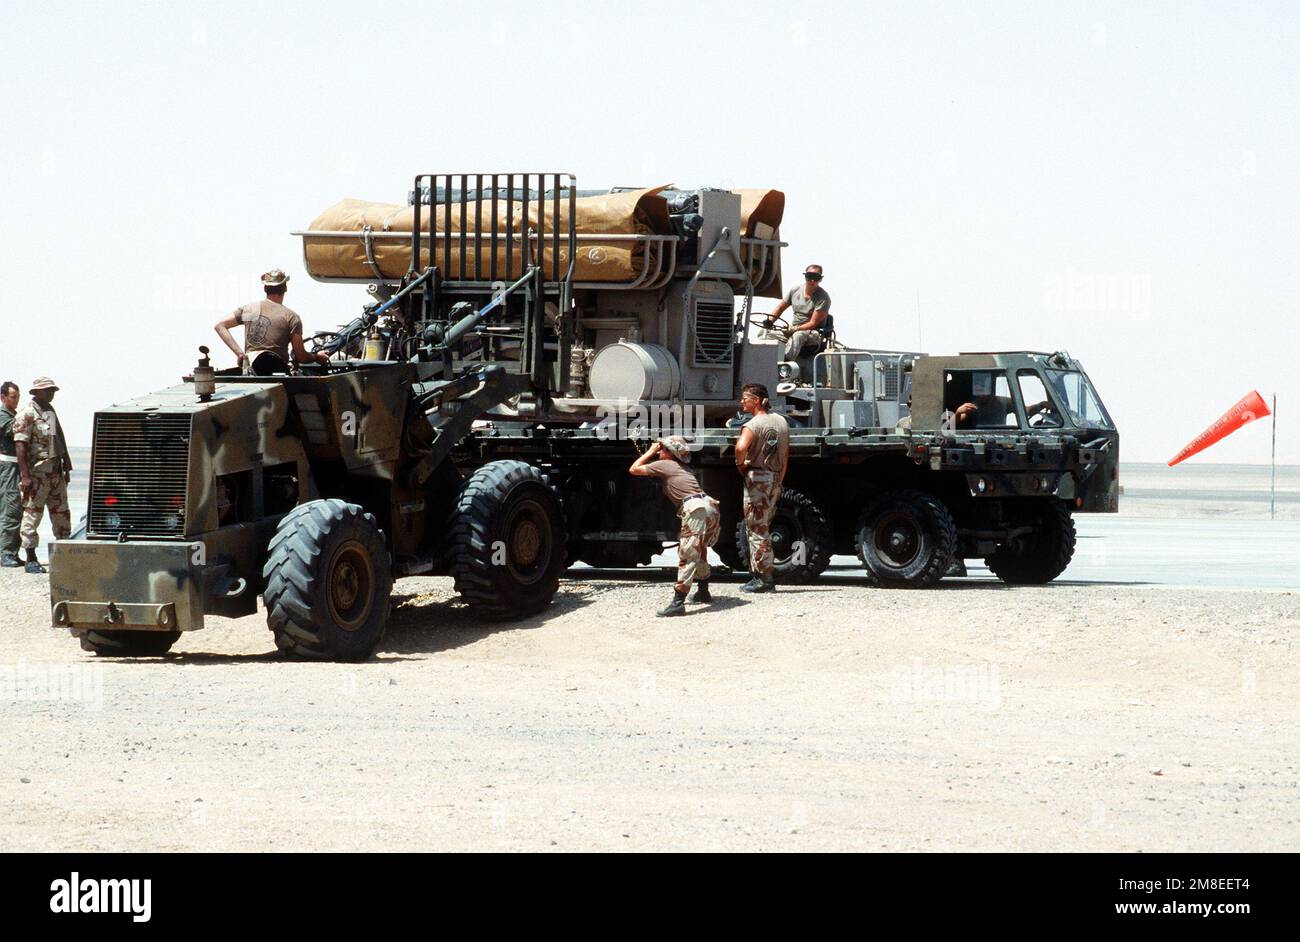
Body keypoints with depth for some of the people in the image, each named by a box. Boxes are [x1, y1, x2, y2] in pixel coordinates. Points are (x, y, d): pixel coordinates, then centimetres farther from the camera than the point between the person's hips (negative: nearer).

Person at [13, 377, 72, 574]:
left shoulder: (50, 410, 15)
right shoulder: (27, 414, -11)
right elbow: (20, 445, -17)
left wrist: (66, 467, 21)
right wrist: (25, 476, -23)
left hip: (56, 471, 8)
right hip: (36, 472, -8)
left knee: (61, 513, 11)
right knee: (32, 513, -4)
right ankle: (31, 560, -1)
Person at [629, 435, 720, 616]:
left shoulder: (664, 465, 8)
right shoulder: (684, 469, 30)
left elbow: (633, 469, 13)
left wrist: (650, 452, 27)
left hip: (695, 509, -8)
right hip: (711, 506, 8)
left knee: (687, 556, -13)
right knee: (698, 552, 27)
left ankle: (678, 603, -20)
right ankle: (703, 592, 35)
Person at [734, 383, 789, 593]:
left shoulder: (753, 425, -12)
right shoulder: (782, 422, 12)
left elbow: (741, 447, -31)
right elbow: (786, 455, 16)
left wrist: (740, 465, -13)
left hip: (757, 478, -8)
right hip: (775, 478, 8)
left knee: (756, 530, -2)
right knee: (762, 529, 16)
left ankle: (763, 578, -3)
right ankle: (765, 574, 17)